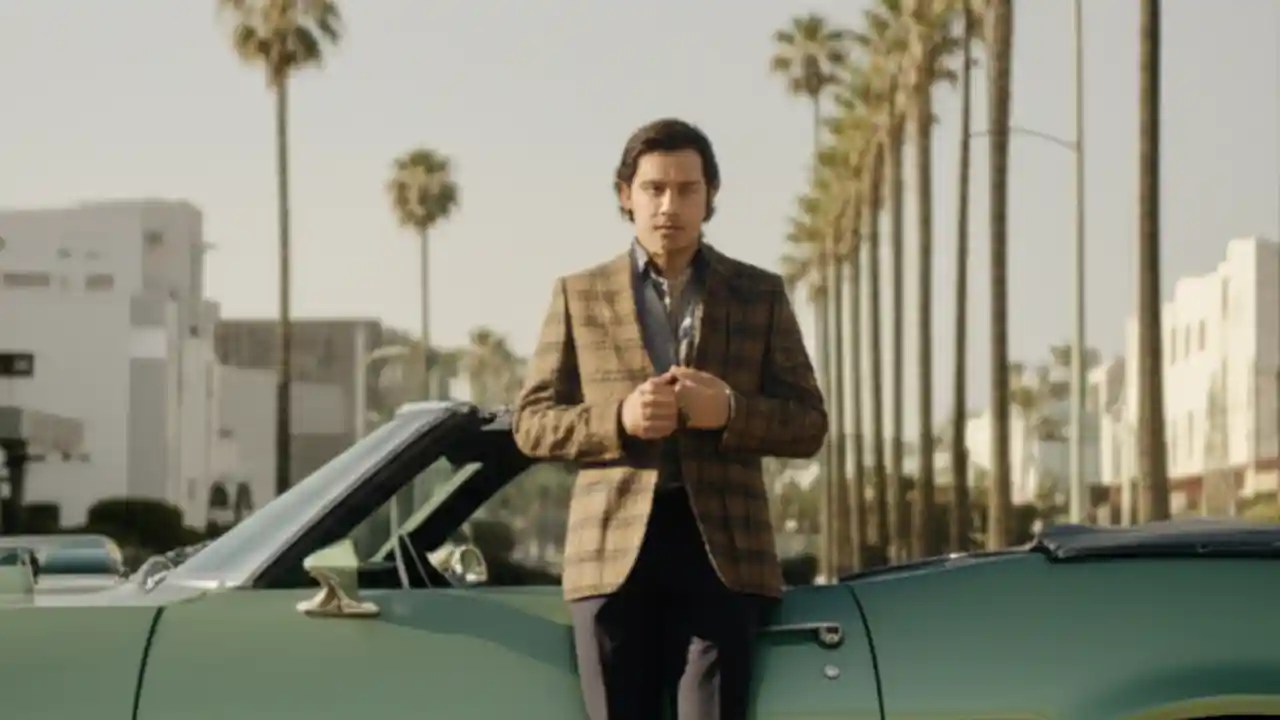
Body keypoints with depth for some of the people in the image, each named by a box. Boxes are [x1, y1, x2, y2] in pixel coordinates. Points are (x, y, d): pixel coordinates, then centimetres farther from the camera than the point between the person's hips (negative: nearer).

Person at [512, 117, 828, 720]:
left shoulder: (760, 295, 12)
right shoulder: (579, 295, 11)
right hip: (613, 546, 1)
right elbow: (530, 422, 7)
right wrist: (618, 418, -11)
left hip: (722, 544, 0)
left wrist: (730, 411, -13)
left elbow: (809, 424, 8)